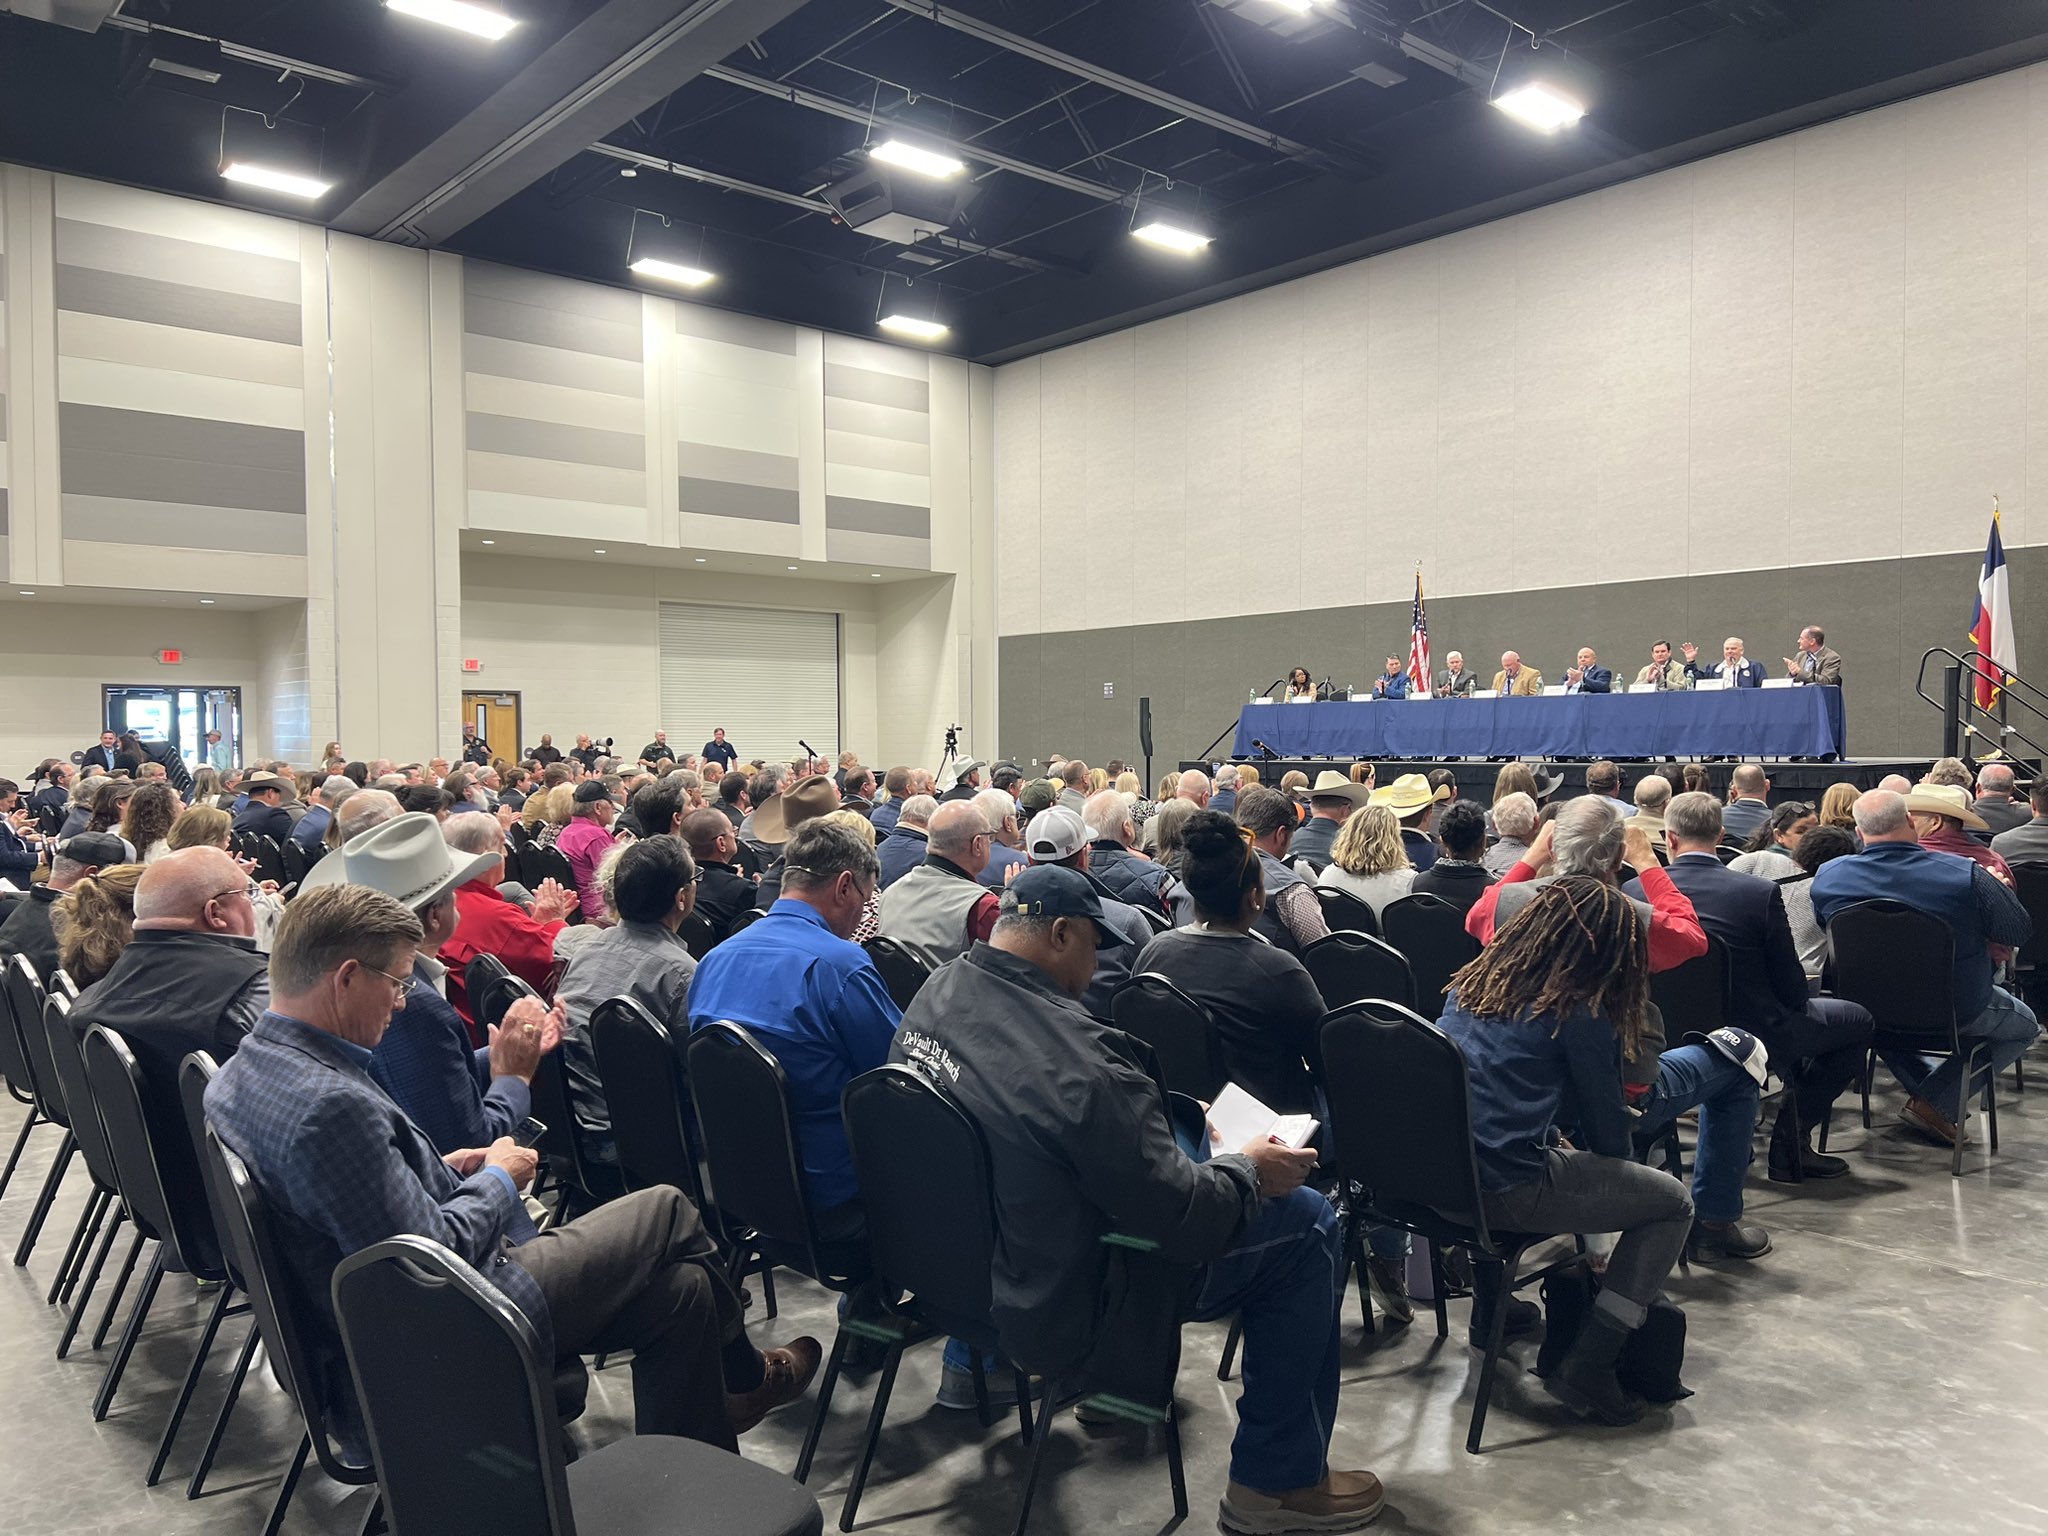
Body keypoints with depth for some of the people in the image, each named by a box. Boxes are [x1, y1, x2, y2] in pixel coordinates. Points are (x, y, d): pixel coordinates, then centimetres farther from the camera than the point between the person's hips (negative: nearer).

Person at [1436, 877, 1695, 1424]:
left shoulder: (1471, 983, 13)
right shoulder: (1580, 1015, -6)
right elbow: (1605, 1125, 2)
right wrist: (1623, 1169, 24)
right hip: (1505, 1188, -8)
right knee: (1672, 1203, 9)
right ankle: (1587, 1368, 4)